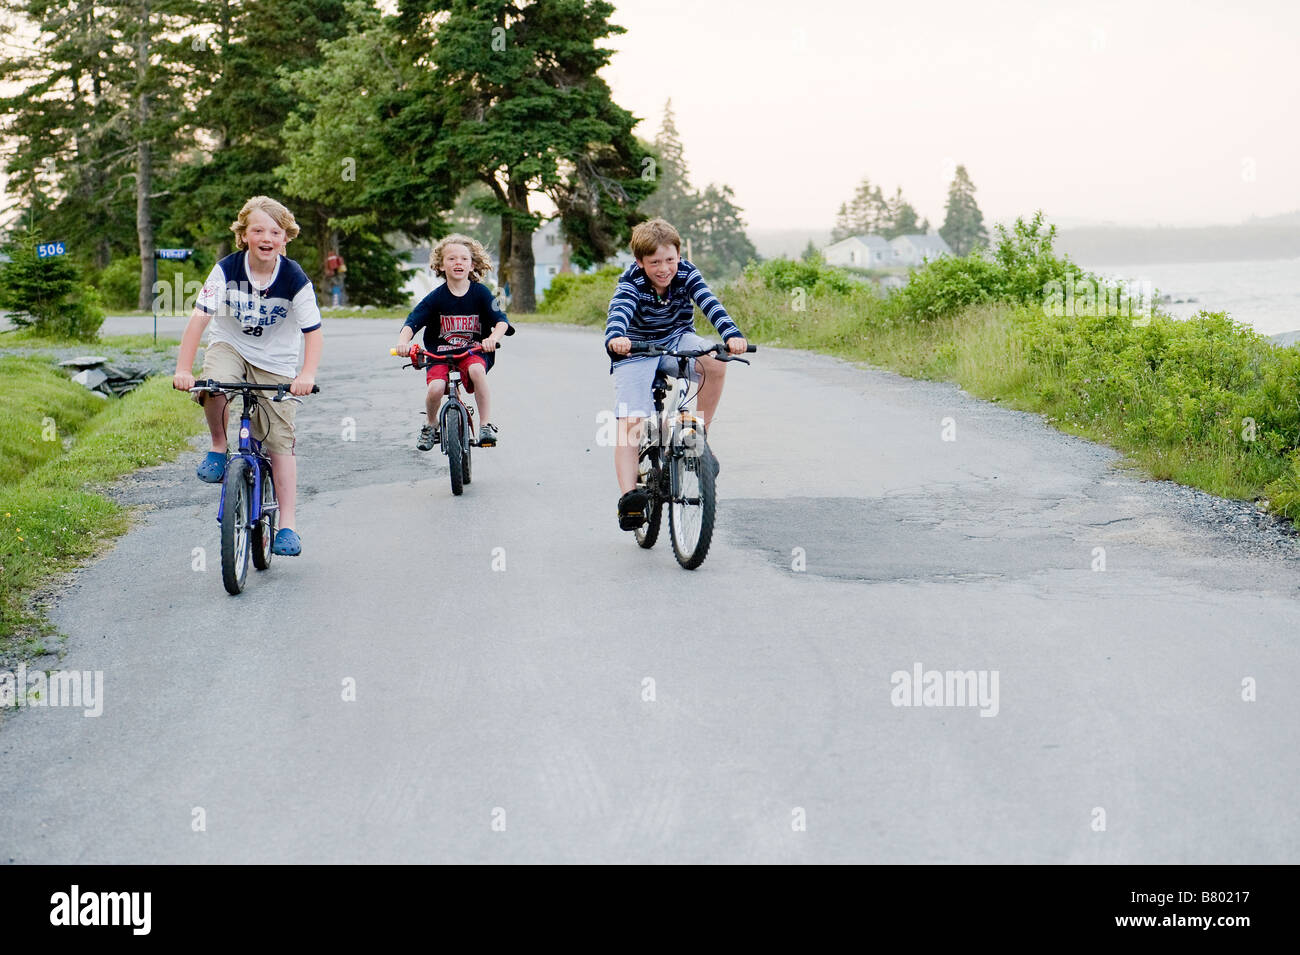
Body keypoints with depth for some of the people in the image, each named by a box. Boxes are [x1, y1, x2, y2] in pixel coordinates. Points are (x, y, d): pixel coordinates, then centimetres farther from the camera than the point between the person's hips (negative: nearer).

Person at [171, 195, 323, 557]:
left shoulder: (295, 279, -17)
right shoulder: (228, 269, -17)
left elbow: (313, 332, -15)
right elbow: (199, 317, -20)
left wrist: (307, 374, -32)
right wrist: (183, 369, -30)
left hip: (275, 363, 0)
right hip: (229, 347, 0)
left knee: (280, 440, -6)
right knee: (215, 385, -35)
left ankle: (287, 525, 1)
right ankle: (219, 447, -5)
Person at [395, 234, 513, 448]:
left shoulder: (481, 293, -2)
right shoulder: (436, 297, -2)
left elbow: (501, 321, -10)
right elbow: (411, 323, -7)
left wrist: (493, 338, -33)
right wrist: (403, 342, -28)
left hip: (474, 352, -1)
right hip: (440, 353, 1)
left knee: (476, 370, -35)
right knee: (435, 388, -25)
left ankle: (487, 425, -21)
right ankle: (431, 425, 8)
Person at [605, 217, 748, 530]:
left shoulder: (687, 274, -14)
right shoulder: (631, 281, -19)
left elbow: (710, 304, -28)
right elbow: (619, 310, -38)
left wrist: (732, 335, -47)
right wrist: (615, 337, -62)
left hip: (678, 341, 2)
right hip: (636, 350, -1)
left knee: (714, 361, -31)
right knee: (629, 421, -20)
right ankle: (629, 495, -22)